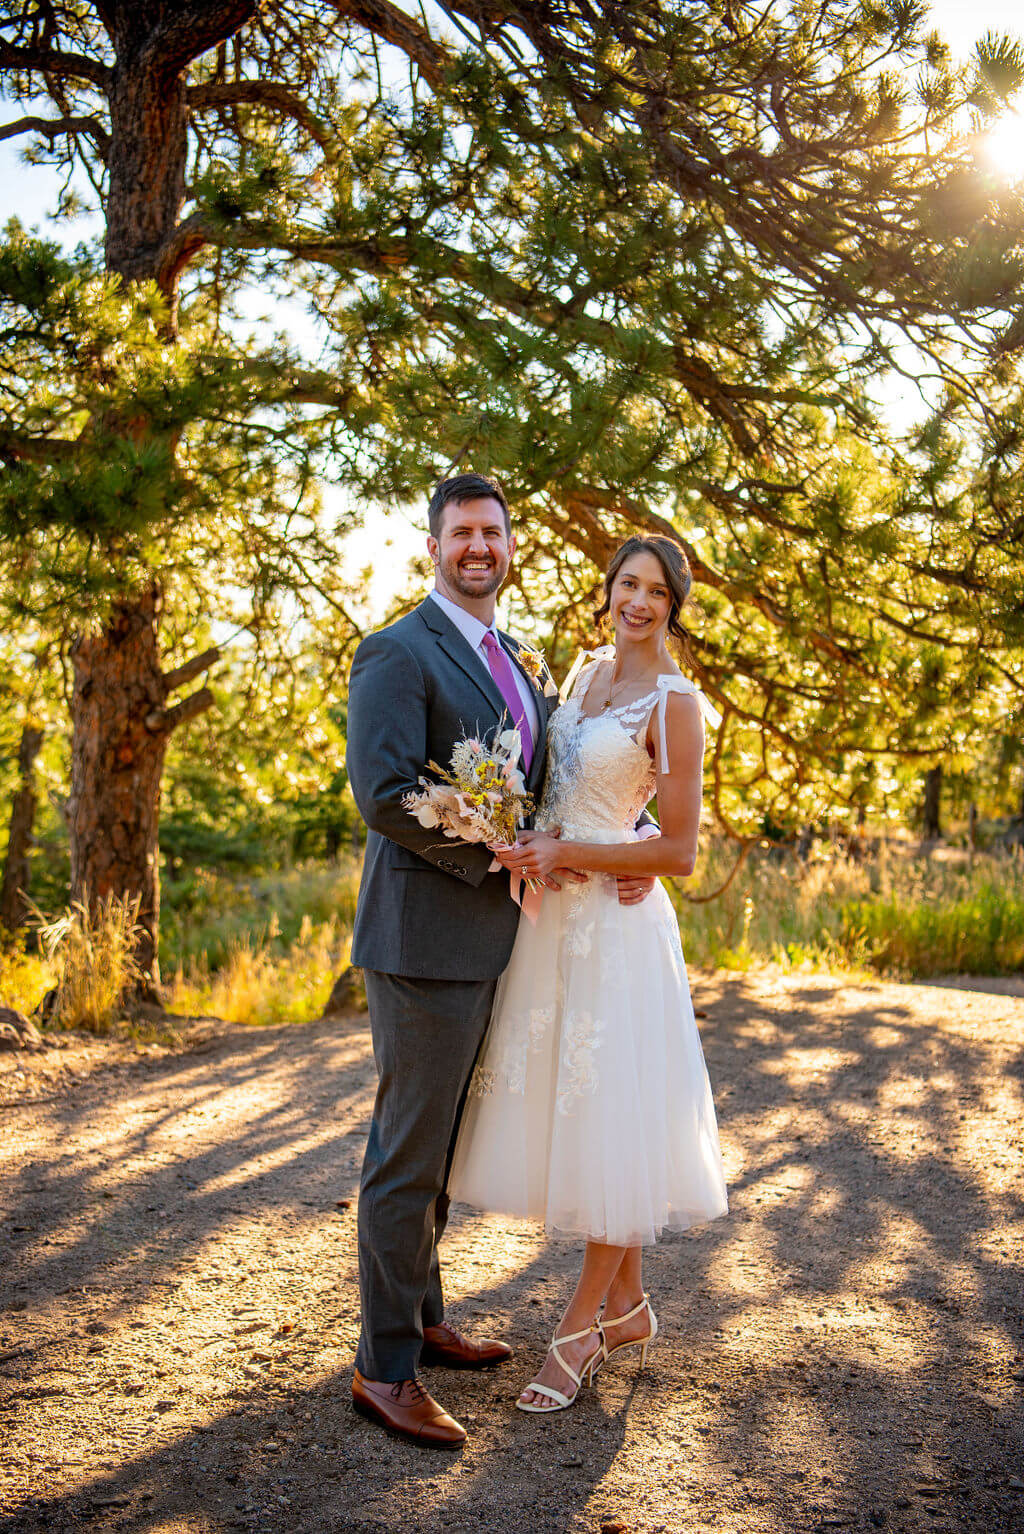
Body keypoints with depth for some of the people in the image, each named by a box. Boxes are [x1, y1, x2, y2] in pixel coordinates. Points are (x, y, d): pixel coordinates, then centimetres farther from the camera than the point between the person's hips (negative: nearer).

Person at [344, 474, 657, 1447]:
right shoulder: (398, 654, -10)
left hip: (486, 941, 8)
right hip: (424, 936, -8)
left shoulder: (520, 666, 17)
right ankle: (384, 1367, 11)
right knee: (407, 1154, -1)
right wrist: (504, 855, -16)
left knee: (438, 1146, 18)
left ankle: (420, 1319, 33)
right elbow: (383, 794, -20)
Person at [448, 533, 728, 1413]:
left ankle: (582, 1327, 13)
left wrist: (565, 854, -17)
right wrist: (531, 843, 4)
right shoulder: (588, 671, 11)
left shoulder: (674, 704, -10)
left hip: (617, 924, -8)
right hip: (554, 920, 8)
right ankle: (630, 1306, 27)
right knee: (571, 1110, 13)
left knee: (612, 1118, 0)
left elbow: (679, 852, -13)